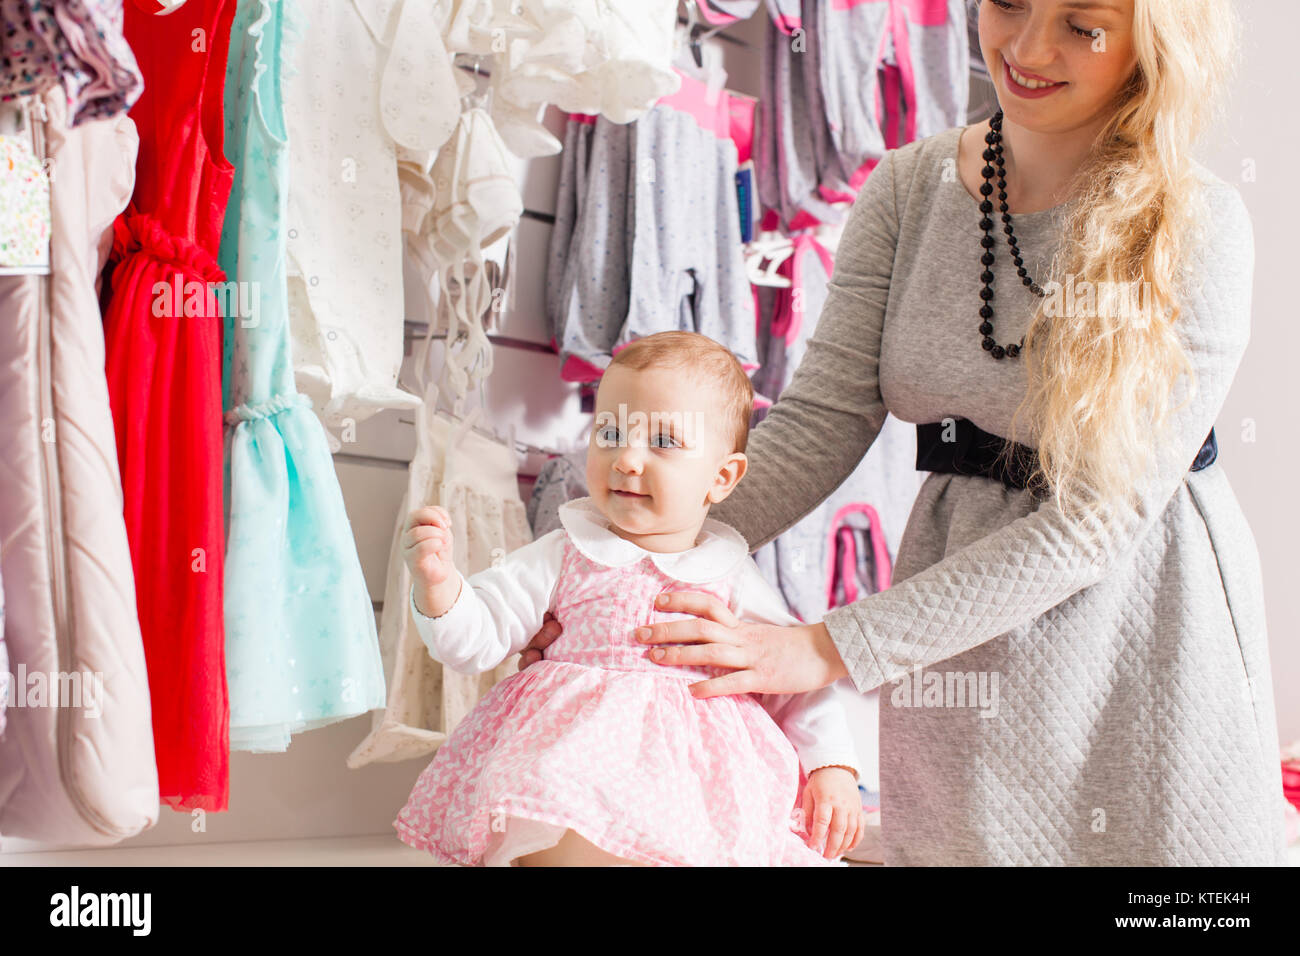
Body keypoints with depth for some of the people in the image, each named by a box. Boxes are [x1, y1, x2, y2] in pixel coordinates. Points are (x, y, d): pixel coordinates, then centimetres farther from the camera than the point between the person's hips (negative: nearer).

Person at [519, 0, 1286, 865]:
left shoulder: (1196, 223, -15)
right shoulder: (909, 188, -2)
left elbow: (1100, 514, -19)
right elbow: (825, 415, -5)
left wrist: (831, 649, -23)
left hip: (1145, 623, -2)